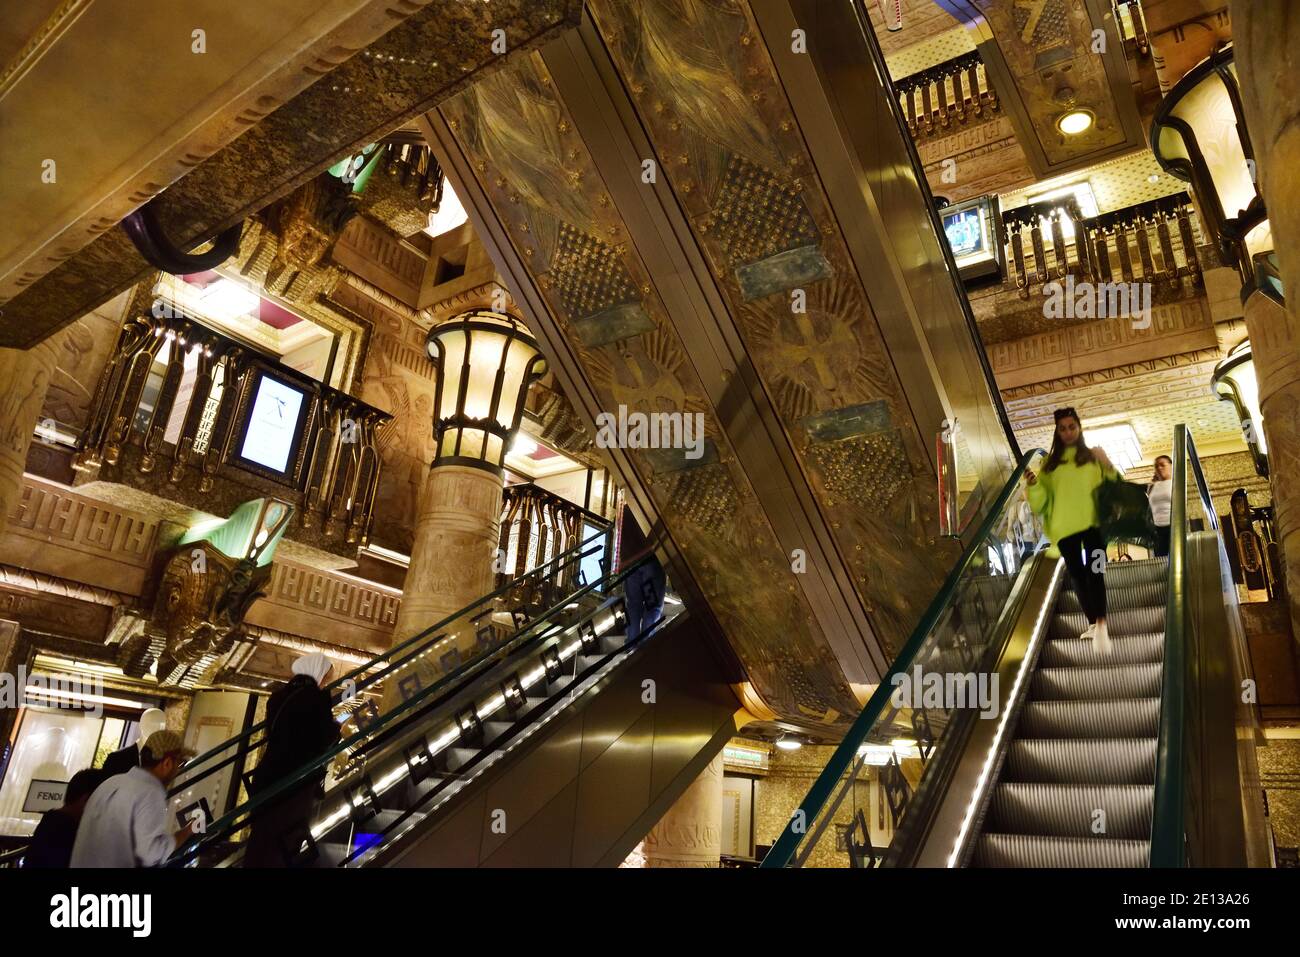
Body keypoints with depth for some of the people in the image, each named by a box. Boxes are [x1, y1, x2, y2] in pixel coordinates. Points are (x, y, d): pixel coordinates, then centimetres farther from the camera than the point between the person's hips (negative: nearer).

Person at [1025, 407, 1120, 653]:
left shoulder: (1093, 457, 14)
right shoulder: (1050, 463, 15)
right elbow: (1040, 503, 10)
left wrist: (1108, 466, -12)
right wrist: (1033, 485, -10)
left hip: (1093, 523, -2)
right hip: (1064, 527, 2)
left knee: (1094, 572, -20)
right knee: (1077, 576, 8)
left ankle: (1101, 625, -31)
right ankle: (1094, 623, 21)